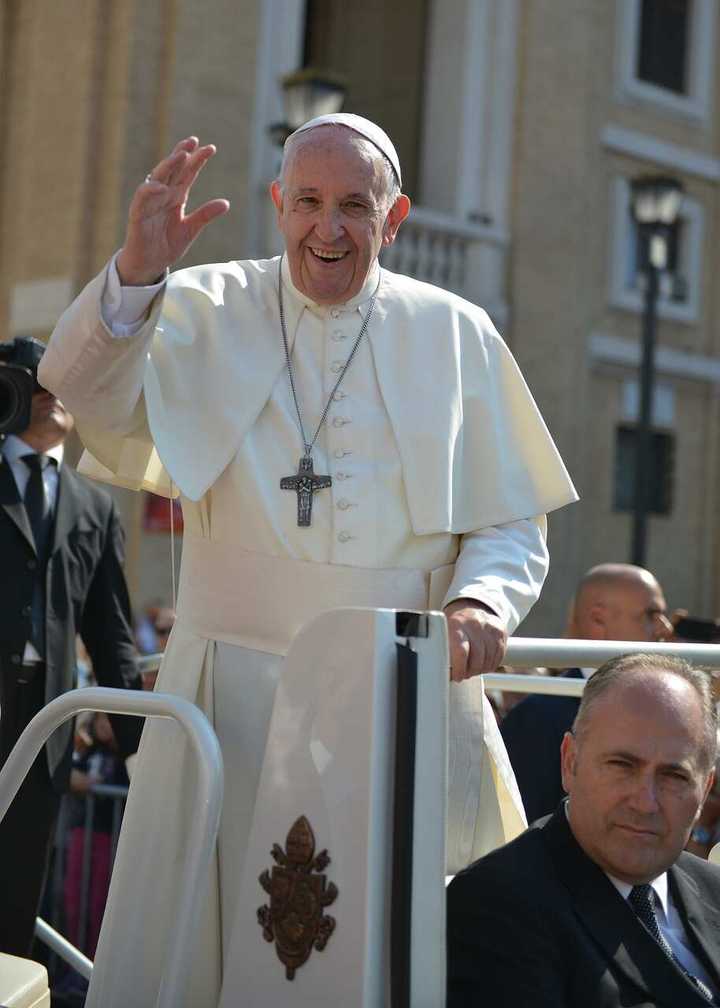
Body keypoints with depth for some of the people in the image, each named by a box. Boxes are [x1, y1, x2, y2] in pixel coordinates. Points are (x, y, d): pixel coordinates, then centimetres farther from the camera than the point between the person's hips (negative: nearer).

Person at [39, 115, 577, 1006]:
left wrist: (480, 601, -13)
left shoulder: (454, 336, 7)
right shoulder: (208, 312, 6)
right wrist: (136, 273, -28)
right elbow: (92, 397, -12)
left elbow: (511, 523, 9)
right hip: (233, 691, 0)